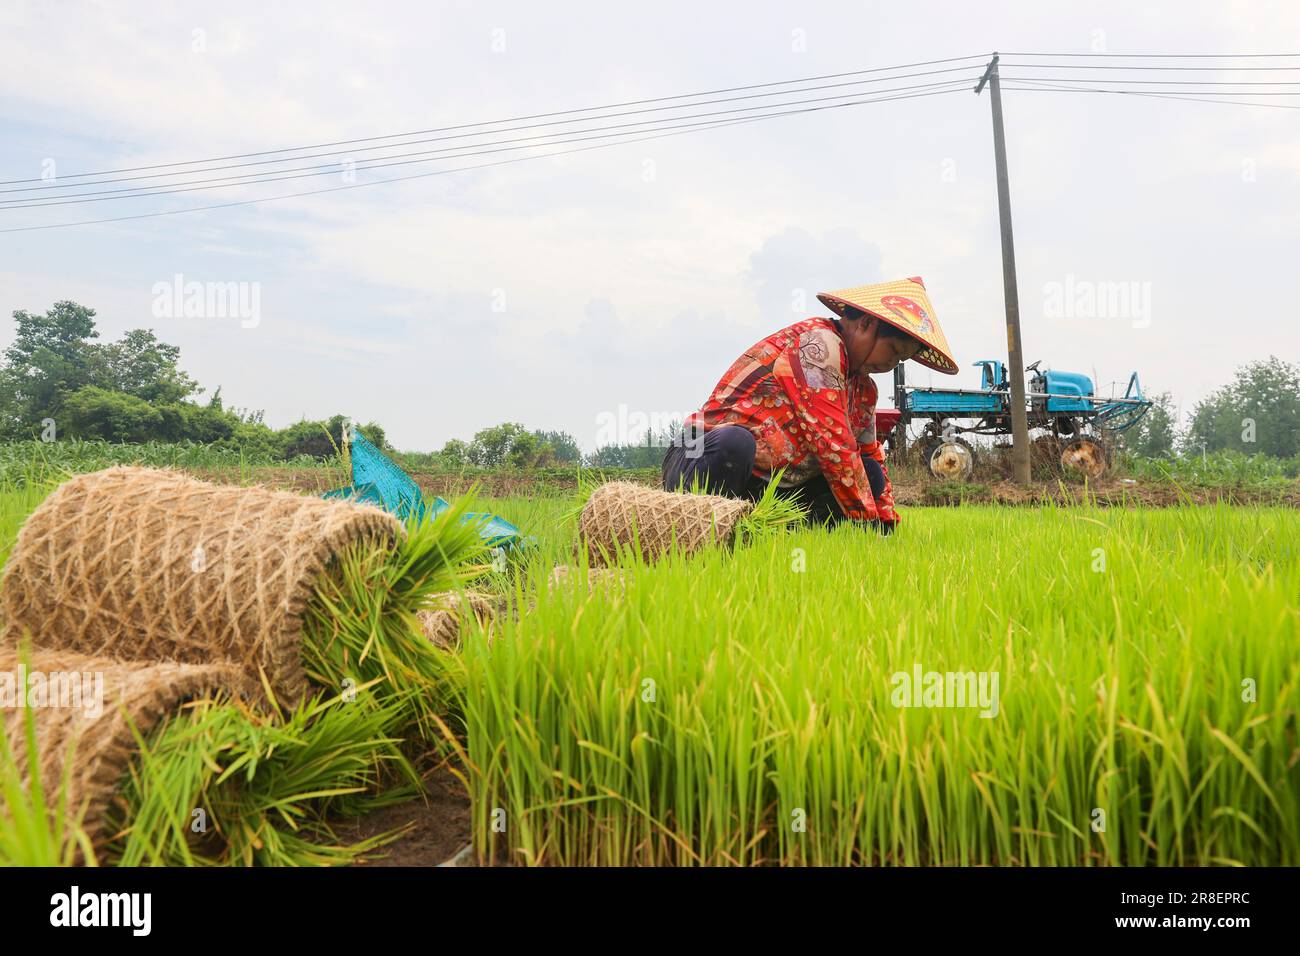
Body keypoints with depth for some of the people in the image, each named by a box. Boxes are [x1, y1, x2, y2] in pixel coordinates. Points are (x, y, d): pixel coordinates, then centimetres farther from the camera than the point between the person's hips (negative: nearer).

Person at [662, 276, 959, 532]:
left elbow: (872, 454, 23)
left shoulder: (864, 388, 15)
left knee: (870, 474, 0)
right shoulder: (818, 343, -15)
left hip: (770, 493, 9)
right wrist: (866, 521, -16)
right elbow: (833, 444, -20)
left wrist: (889, 526, 16)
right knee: (734, 441, -41)